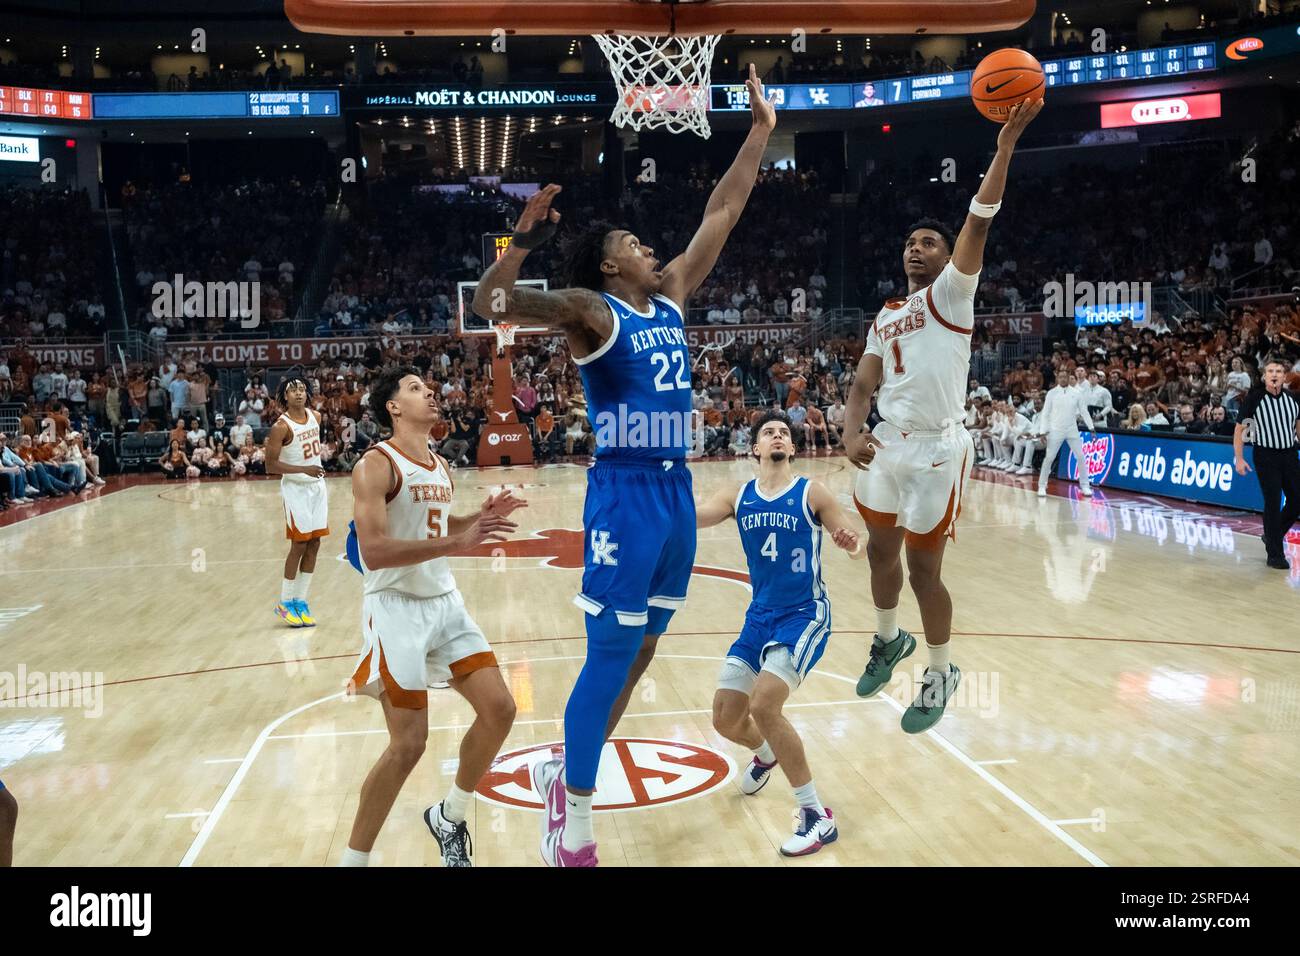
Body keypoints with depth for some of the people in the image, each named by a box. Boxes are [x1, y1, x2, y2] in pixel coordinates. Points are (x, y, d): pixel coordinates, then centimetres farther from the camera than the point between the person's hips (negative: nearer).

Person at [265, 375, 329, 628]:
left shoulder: (316, 416, 3)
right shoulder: (281, 427, -17)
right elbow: (270, 466, -18)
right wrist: (304, 469, -26)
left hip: (317, 486, 7)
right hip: (296, 488, -7)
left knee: (313, 545, 7)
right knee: (299, 545, -3)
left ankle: (300, 601, 16)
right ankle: (285, 603, 11)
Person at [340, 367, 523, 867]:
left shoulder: (440, 466, 11)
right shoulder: (376, 464, -14)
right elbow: (373, 551, -26)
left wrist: (482, 516, 9)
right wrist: (458, 542, -31)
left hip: (445, 603, 8)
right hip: (397, 610, -8)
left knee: (499, 709, 3)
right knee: (408, 744, -7)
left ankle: (449, 817, 24)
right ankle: (353, 859, 12)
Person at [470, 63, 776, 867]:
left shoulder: (671, 297, 13)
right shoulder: (590, 310, -7)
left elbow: (722, 215, 19)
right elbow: (492, 304, -21)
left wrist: (761, 132, 19)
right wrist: (524, 241, -36)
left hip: (678, 492, 8)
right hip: (626, 494, -8)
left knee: (641, 651, 15)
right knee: (611, 657, -3)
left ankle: (565, 773, 32)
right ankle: (573, 819, 11)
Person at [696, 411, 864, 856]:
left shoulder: (812, 493, -8)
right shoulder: (737, 495, 2)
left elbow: (858, 545, -10)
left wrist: (853, 545, -34)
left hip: (805, 615, -5)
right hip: (759, 616, 5)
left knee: (764, 704, -25)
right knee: (726, 719, 8)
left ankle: (817, 816, -12)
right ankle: (766, 755, 46)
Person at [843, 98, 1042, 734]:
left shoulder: (952, 292, -2)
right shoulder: (885, 317, 16)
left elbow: (977, 224, -17)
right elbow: (863, 385, 9)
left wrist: (1005, 147, -28)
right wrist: (851, 435, -11)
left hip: (938, 448, -6)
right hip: (888, 444, 6)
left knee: (922, 568, -1)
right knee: (880, 550, 17)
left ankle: (941, 674, 19)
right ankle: (889, 639, 43)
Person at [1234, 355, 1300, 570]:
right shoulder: (1254, 398, -9)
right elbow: (1239, 429, -4)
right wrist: (1239, 459, -9)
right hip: (1265, 457, -5)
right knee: (1273, 504, -6)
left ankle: (1272, 536, 30)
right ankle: (1274, 554, 3)